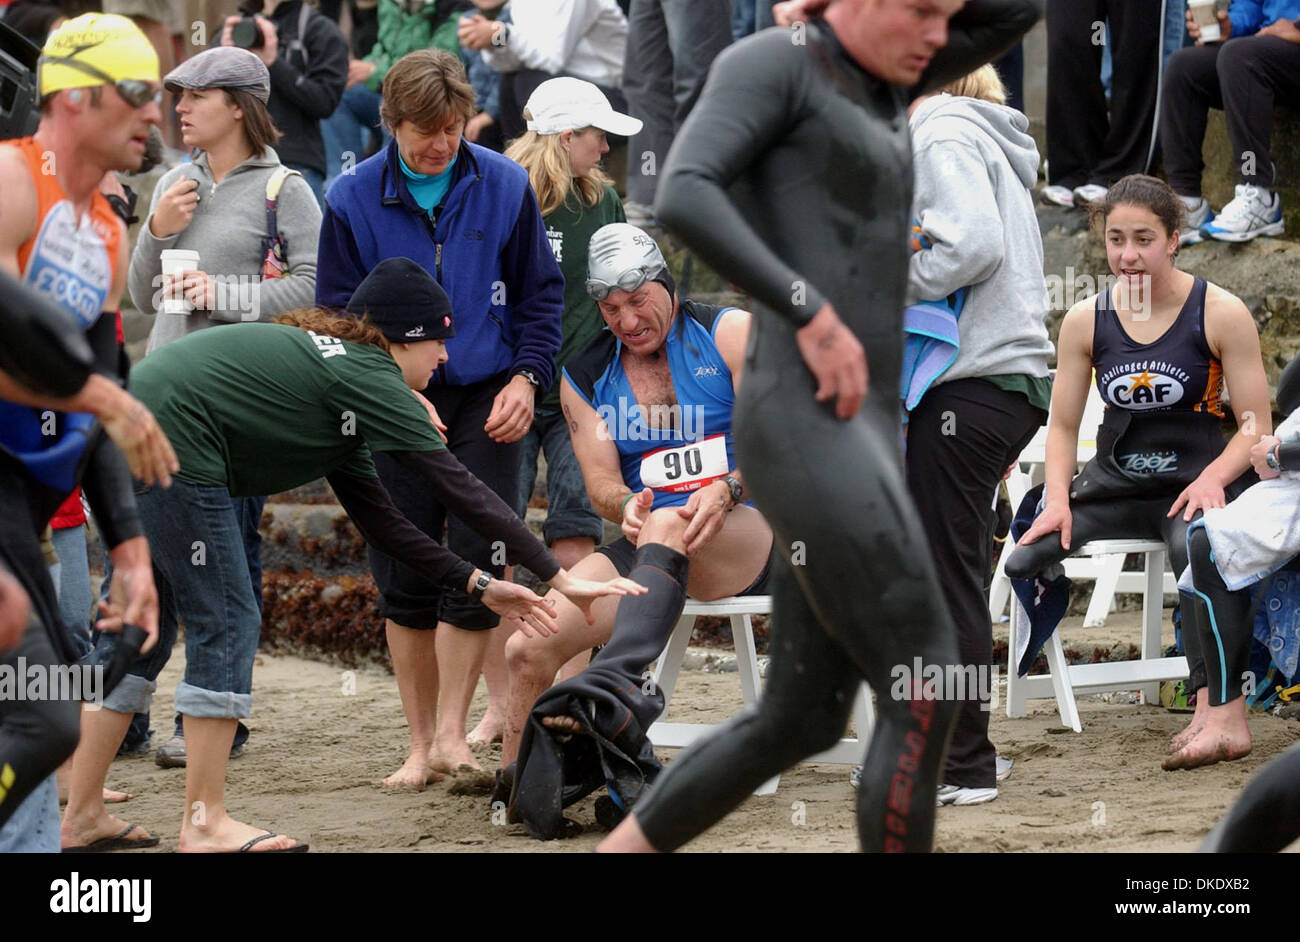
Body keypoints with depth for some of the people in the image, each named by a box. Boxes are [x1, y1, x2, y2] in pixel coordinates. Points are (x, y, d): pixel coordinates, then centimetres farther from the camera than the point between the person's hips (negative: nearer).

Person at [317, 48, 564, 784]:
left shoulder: (505, 186, -2)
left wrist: (527, 377, -6)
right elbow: (336, 312, 1)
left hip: (489, 399, 0)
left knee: (478, 559, -9)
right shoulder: (353, 200, -4)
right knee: (405, 577, 1)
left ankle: (452, 731, -1)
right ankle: (420, 742, 11)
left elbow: (541, 293, 7)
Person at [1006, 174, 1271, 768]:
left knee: (1197, 549, -39)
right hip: (1114, 484, 4)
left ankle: (1213, 704, -38)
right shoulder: (1086, 322, 6)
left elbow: (1256, 427, -2)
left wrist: (1212, 479, -21)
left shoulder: (1220, 314, -4)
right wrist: (1057, 498, -9)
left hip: (1194, 481, -4)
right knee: (1024, 557, -21)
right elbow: (1063, 427, 10)